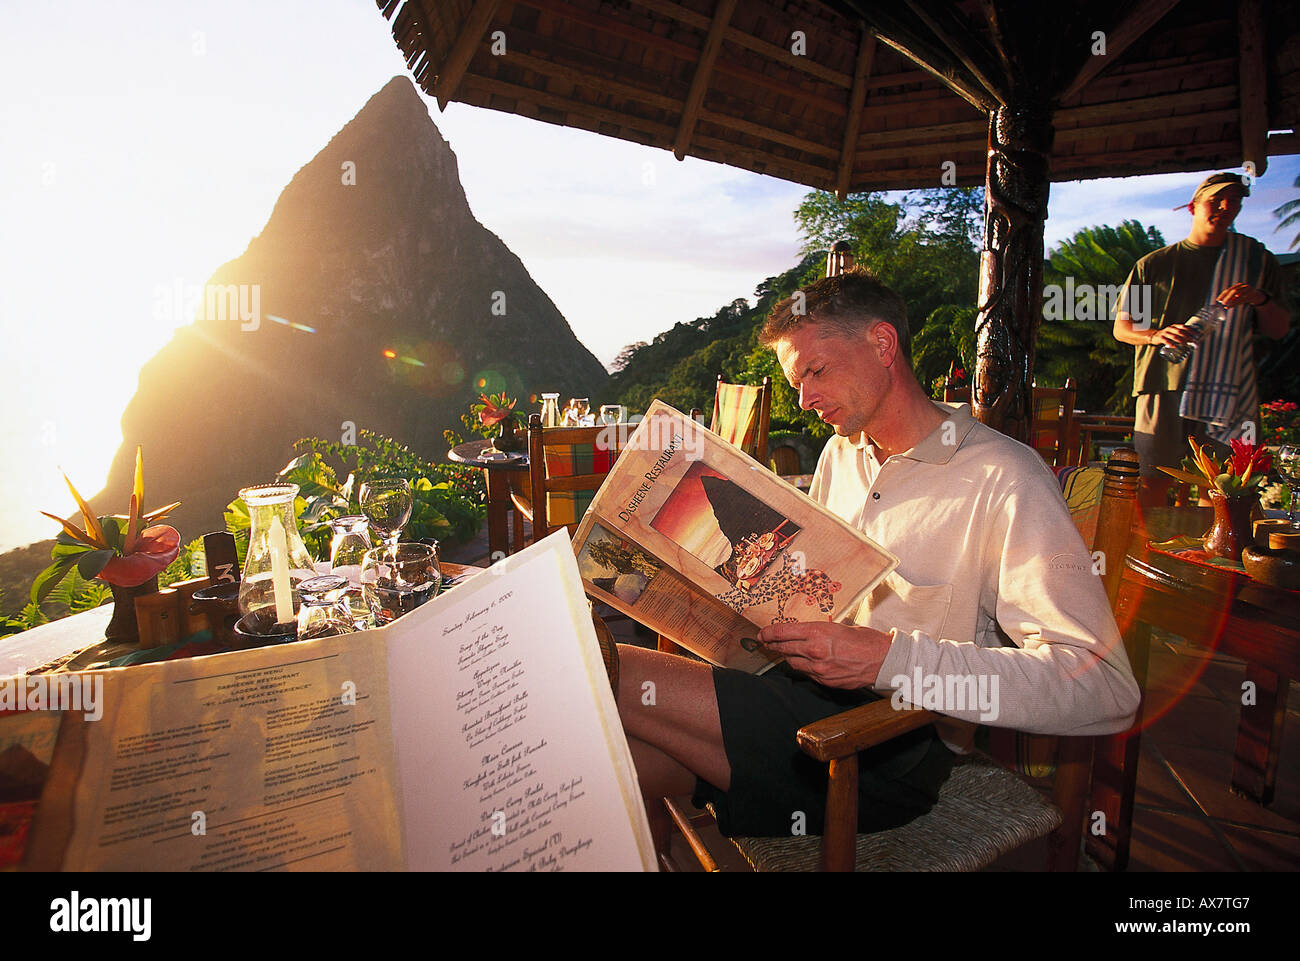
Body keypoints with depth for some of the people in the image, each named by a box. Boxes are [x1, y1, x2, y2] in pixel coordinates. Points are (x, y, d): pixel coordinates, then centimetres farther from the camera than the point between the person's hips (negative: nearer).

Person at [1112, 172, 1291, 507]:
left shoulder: (1256, 260, 17)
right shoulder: (1155, 264, 12)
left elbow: (1279, 329, 16)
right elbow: (1121, 328, 10)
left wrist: (1260, 300, -4)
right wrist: (1155, 335, -11)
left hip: (1229, 394, 2)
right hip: (1164, 388, -1)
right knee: (1153, 485, -3)